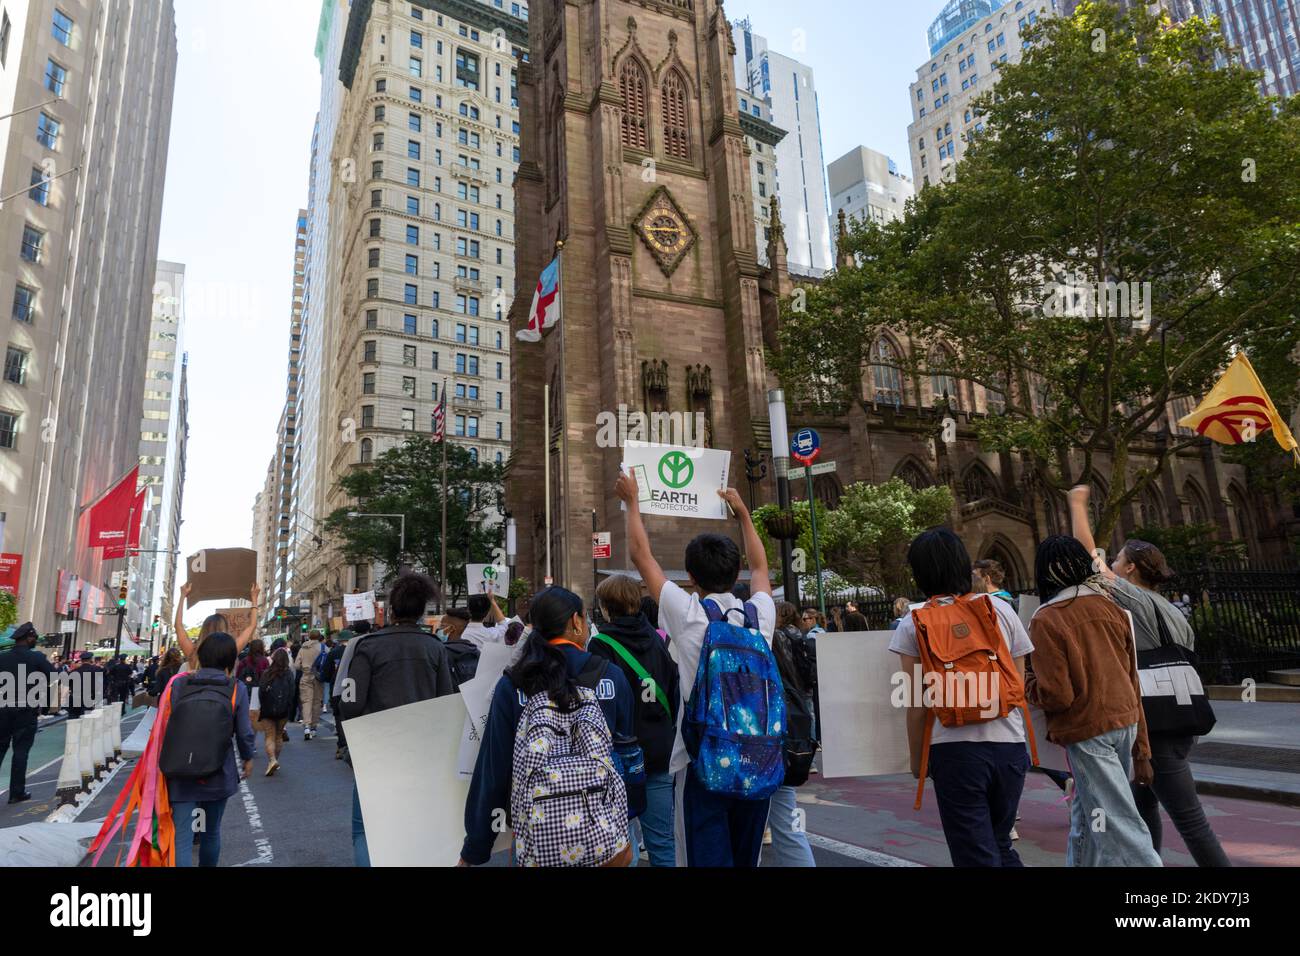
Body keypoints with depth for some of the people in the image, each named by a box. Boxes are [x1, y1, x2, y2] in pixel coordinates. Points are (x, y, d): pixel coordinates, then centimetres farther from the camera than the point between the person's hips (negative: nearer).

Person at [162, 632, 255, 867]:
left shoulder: (179, 683, -7)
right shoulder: (236, 688, -9)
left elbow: (166, 726, -3)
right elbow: (244, 732, -7)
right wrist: (248, 758, 12)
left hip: (182, 773, 0)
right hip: (219, 774, 1)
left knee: (181, 837, 0)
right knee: (212, 832, 19)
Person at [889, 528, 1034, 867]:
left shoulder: (913, 625, -4)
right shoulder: (1000, 610, 3)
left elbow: (917, 705, -4)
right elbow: (1019, 687, 6)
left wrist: (917, 759, 7)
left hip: (955, 748, -3)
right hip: (1009, 744, 3)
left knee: (976, 854, 9)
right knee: (1001, 845, 23)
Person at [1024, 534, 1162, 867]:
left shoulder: (1045, 621, -14)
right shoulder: (1110, 608, 5)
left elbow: (1057, 696, -18)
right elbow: (1132, 682, 8)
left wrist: (1031, 686, 3)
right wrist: (1141, 750, 14)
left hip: (1088, 732, -7)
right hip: (1126, 723, 7)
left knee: (1120, 826, -2)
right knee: (1086, 816, 20)